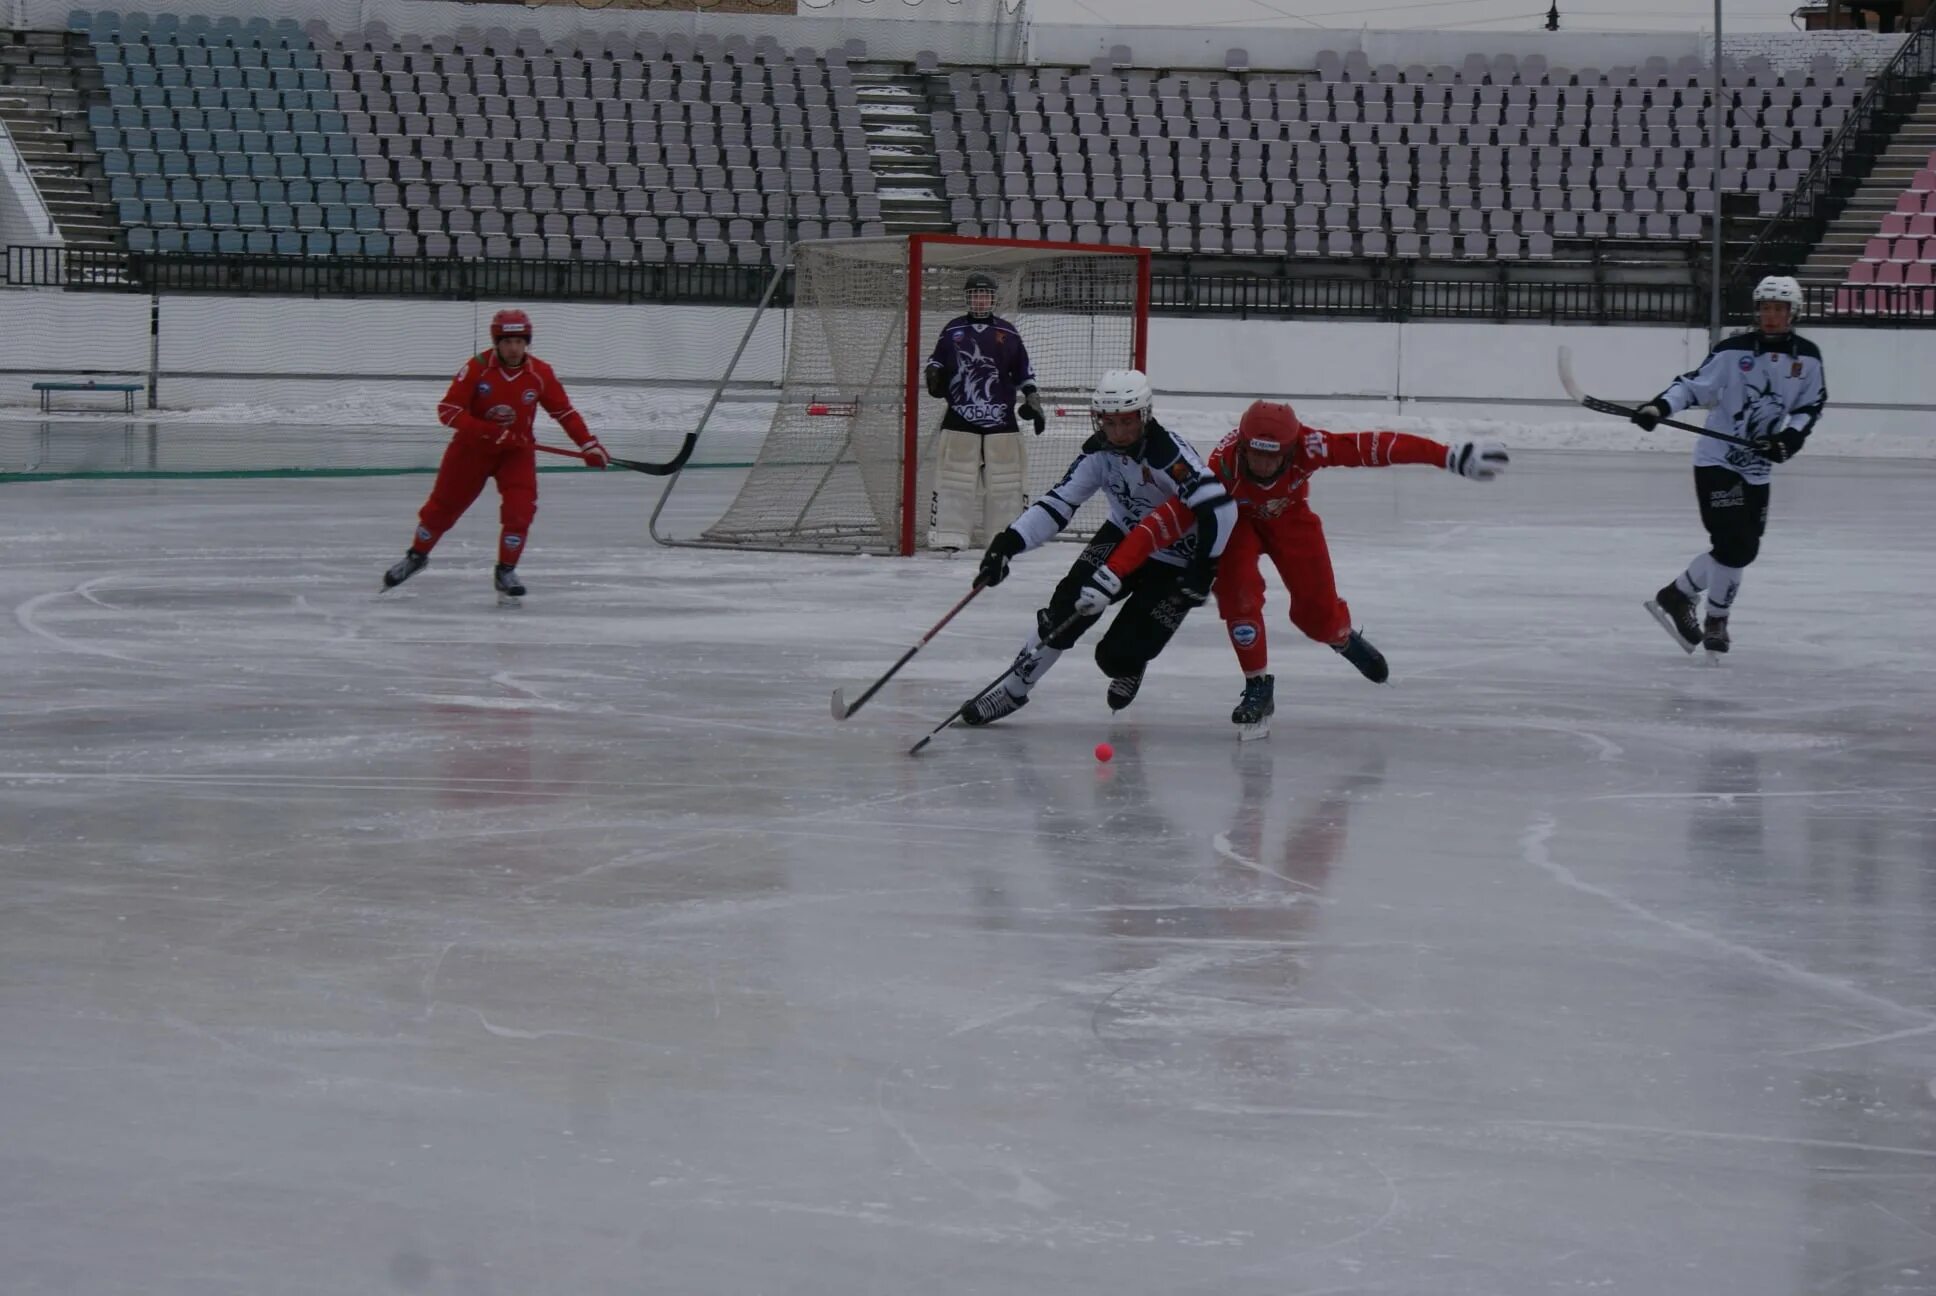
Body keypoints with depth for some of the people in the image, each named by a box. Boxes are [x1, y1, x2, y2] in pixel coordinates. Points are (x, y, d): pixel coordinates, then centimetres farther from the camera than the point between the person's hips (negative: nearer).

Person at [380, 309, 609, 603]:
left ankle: (505, 573, 0)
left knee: (520, 509, -16)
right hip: (472, 447, -1)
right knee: (442, 506, 10)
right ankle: (416, 556, 33)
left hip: (516, 450, 1)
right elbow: (447, 411, -21)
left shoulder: (540, 374, -12)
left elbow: (564, 411, -1)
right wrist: (487, 430, -31)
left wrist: (589, 445, -10)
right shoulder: (477, 368, -20)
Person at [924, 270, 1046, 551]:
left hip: (1001, 420, 0)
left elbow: (1024, 372, 13)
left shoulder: (1008, 333, 8)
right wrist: (934, 375, -5)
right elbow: (936, 360, 16)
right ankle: (947, 536, -2)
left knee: (1007, 481, 0)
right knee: (952, 479, -4)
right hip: (959, 418, 0)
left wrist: (1033, 402, 6)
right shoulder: (952, 330, 8)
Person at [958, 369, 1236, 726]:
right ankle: (1013, 689, -2)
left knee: (1119, 654, -12)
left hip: (1174, 561, -5)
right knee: (1070, 604, -16)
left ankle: (1128, 667, 27)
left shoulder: (1169, 452, -31)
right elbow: (1057, 503, -11)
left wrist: (1203, 570, -36)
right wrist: (1007, 543, -24)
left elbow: (1219, 507, -38)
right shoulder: (1099, 452, -10)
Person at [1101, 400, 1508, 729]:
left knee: (1318, 614, 0)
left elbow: (1374, 448, -37)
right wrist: (1112, 573, -51)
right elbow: (1167, 518, -44)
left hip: (1289, 516, 2)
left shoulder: (1307, 446, -38)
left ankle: (1344, 638, 36)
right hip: (1235, 518, -2)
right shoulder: (1224, 466, -41)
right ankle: (1258, 687, -6)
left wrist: (1449, 456, -42)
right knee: (1237, 592, -25)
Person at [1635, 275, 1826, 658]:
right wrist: (1660, 406, -26)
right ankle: (1715, 621, 4)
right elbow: (1695, 384, -10)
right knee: (1733, 543, -14)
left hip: (1758, 467, 6)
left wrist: (1791, 436, -12)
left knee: (1743, 547, 10)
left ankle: (1677, 596, 26)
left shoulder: (1807, 357, 1)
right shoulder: (1733, 351, -11)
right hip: (1718, 459, -6)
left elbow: (1811, 405, 6)